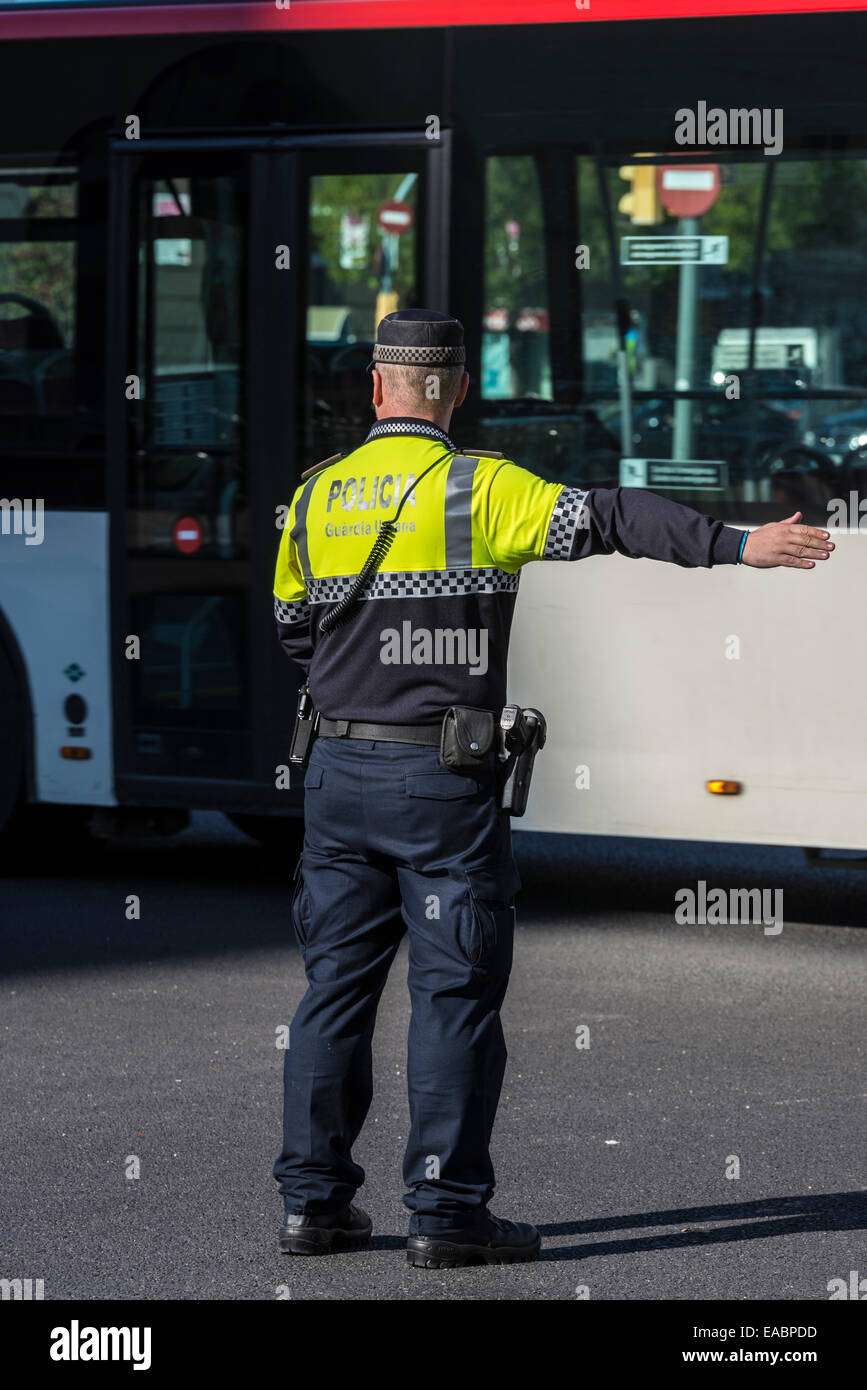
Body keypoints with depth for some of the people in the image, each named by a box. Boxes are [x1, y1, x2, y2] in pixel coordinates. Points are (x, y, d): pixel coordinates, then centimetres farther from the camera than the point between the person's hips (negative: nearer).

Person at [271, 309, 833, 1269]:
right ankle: (445, 1212, -2)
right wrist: (737, 544, -25)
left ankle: (312, 1199, 13)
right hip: (443, 783, -5)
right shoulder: (482, 489, -10)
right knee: (455, 991, -1)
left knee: (337, 984, 12)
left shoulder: (318, 495, 6)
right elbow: (607, 519, -21)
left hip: (339, 769, 5)